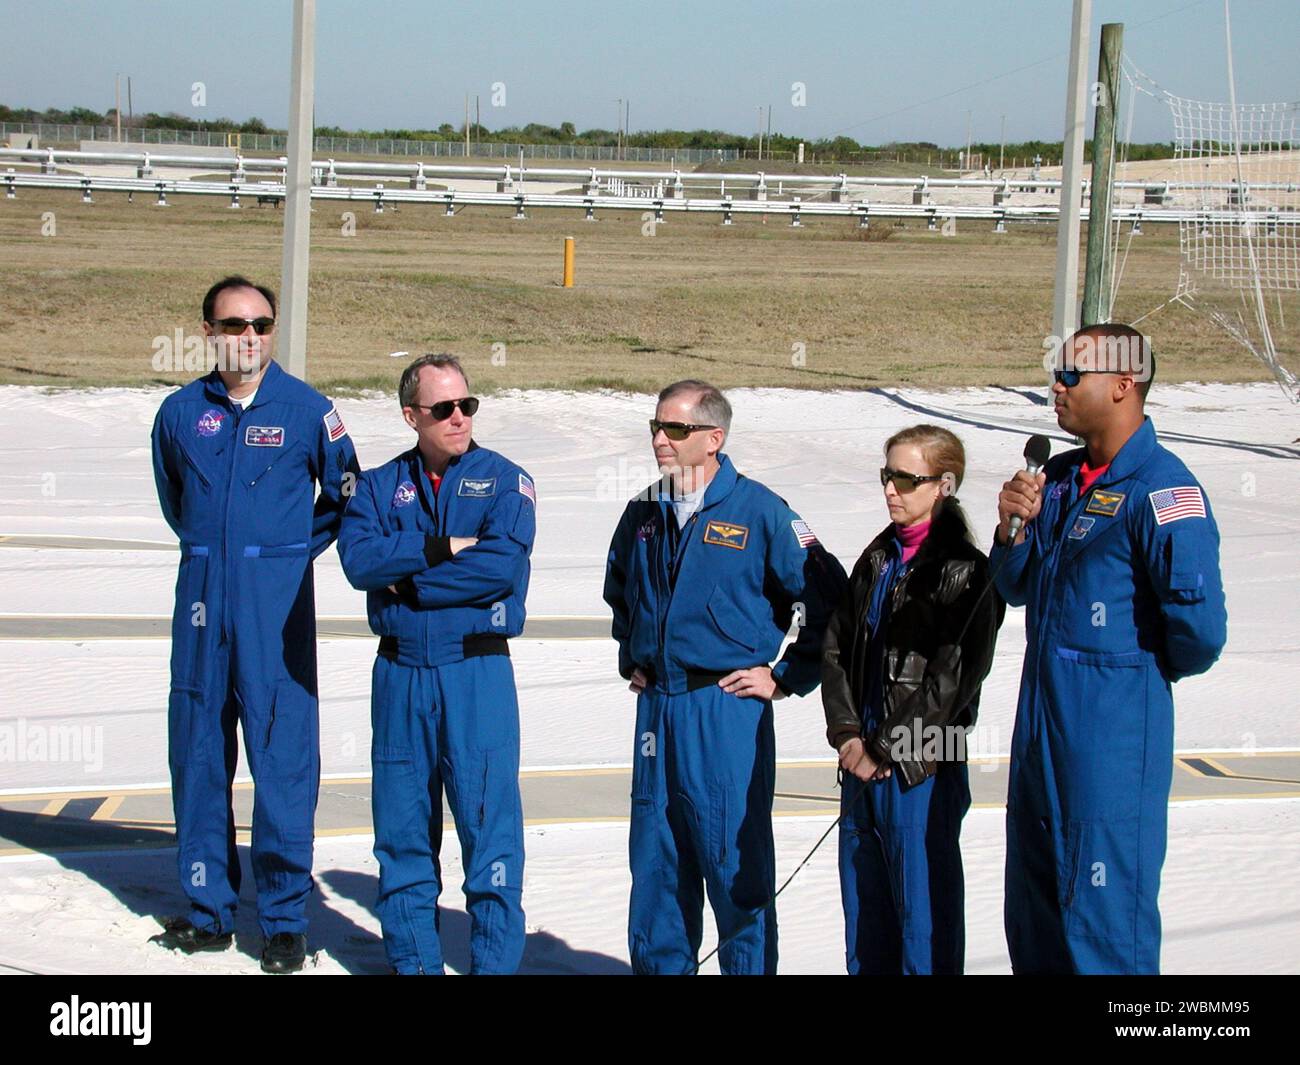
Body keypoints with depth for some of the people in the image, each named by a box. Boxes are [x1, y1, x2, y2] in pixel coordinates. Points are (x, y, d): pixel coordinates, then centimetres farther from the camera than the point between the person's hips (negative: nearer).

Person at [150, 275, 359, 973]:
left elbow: (345, 492, 10)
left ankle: (285, 918, 4)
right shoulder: (181, 411, 7)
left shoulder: (306, 410, -2)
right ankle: (208, 910, 19)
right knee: (196, 751, 7)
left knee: (282, 753, -5)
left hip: (276, 599, -3)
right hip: (202, 596, 4)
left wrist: (299, 548, 7)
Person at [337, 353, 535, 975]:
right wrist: (444, 548, -13)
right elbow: (359, 559, -8)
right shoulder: (380, 486, 11)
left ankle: (495, 962, 5)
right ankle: (413, 959, 20)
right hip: (399, 674, 3)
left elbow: (503, 565, -14)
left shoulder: (504, 480, 3)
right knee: (402, 829, 8)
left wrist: (408, 580, -9)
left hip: (478, 673, -3)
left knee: (490, 822, -4)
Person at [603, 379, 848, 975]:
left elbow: (829, 600, -6)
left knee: (736, 866, 1)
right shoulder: (644, 514, 9)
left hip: (727, 712, -5)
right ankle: (658, 964, 23)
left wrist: (787, 679, -5)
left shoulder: (759, 512, -8)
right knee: (655, 864, 11)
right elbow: (618, 591, 31)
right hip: (656, 708, 5)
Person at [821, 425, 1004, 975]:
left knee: (923, 908, 2)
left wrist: (884, 751, -12)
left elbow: (950, 681, -14)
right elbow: (836, 648, 9)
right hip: (861, 760, 6)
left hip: (921, 768, -6)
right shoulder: (876, 560, 12)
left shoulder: (966, 572, -9)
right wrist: (848, 735, -4)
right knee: (863, 903, 14)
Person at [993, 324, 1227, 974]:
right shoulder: (1059, 477, 10)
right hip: (1041, 712, 9)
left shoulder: (1161, 488, -17)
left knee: (1104, 904, -1)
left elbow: (1199, 626, -23)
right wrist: (1013, 528, -3)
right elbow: (1017, 589, 16)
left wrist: (1158, 670, -4)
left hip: (1114, 723, -9)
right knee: (1034, 902, 17)